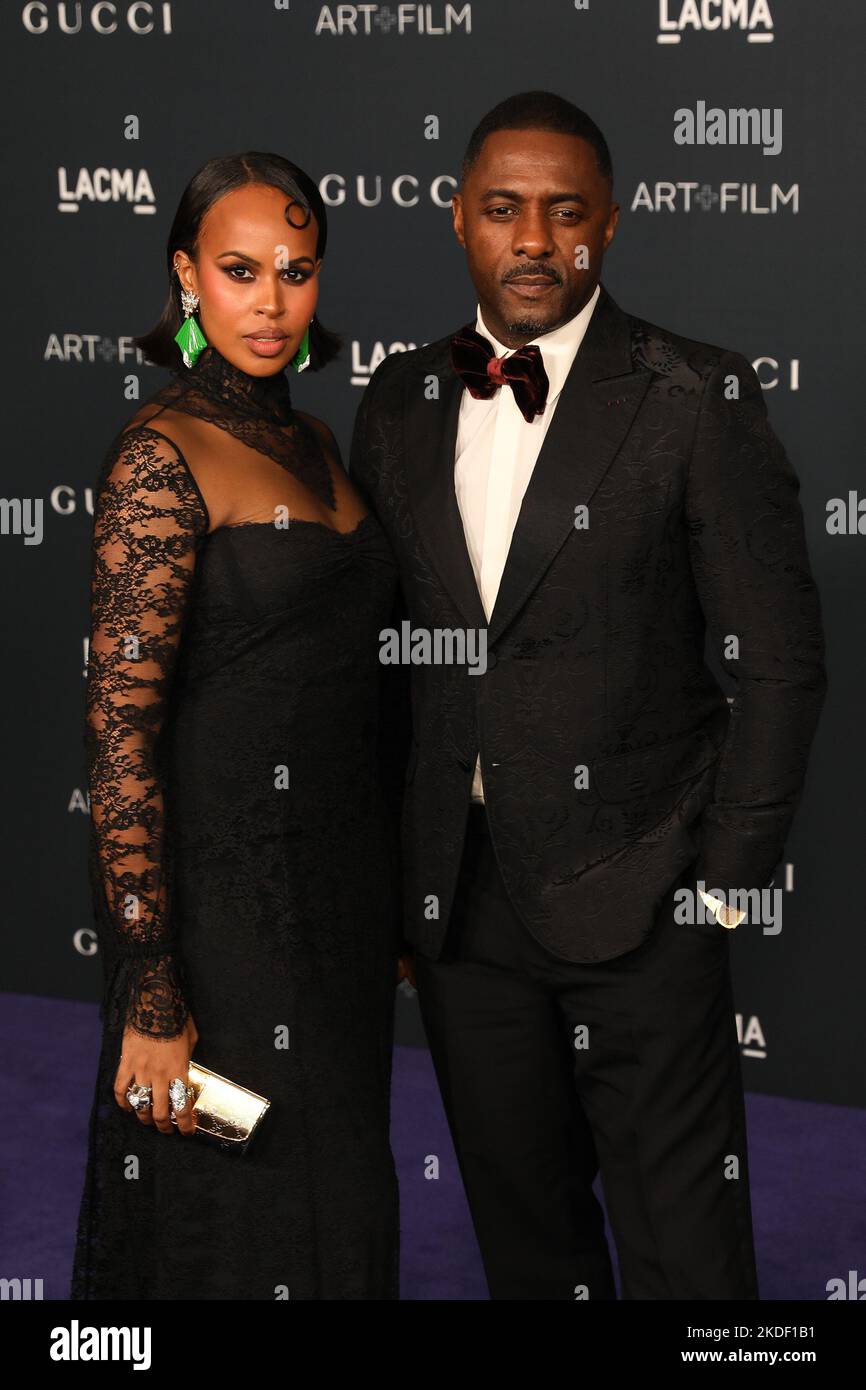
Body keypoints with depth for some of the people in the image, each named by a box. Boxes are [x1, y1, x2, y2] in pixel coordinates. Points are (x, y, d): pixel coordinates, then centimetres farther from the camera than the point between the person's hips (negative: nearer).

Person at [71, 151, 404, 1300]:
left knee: (339, 1205, 16)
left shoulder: (309, 442, 11)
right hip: (229, 896, -8)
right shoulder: (164, 455, -14)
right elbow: (119, 731, -19)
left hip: (340, 891, 8)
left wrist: (389, 916, 16)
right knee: (250, 1227, 4)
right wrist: (151, 1000, -21)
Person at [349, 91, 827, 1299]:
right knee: (523, 1232, 17)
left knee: (682, 1245, 3)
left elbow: (780, 661, -6)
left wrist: (727, 882, -8)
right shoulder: (399, 403, 7)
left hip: (634, 895, -4)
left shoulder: (698, 401, -7)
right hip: (457, 904, 5)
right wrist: (388, 880, 8)